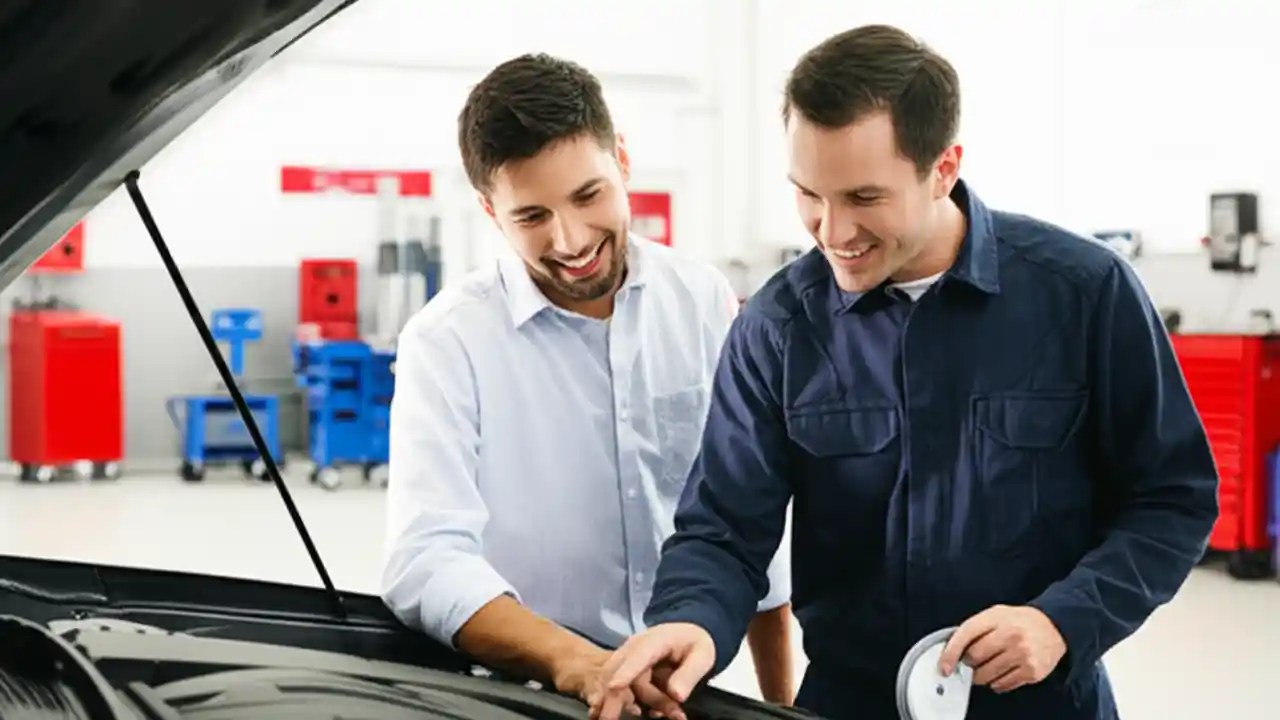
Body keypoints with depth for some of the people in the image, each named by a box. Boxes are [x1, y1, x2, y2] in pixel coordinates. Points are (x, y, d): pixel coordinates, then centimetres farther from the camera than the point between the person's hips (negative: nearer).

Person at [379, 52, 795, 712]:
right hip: (534, 700, -3)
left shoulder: (703, 301, 4)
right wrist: (572, 660, -33)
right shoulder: (448, 341, -8)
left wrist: (781, 701, 11)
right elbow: (427, 559, -19)